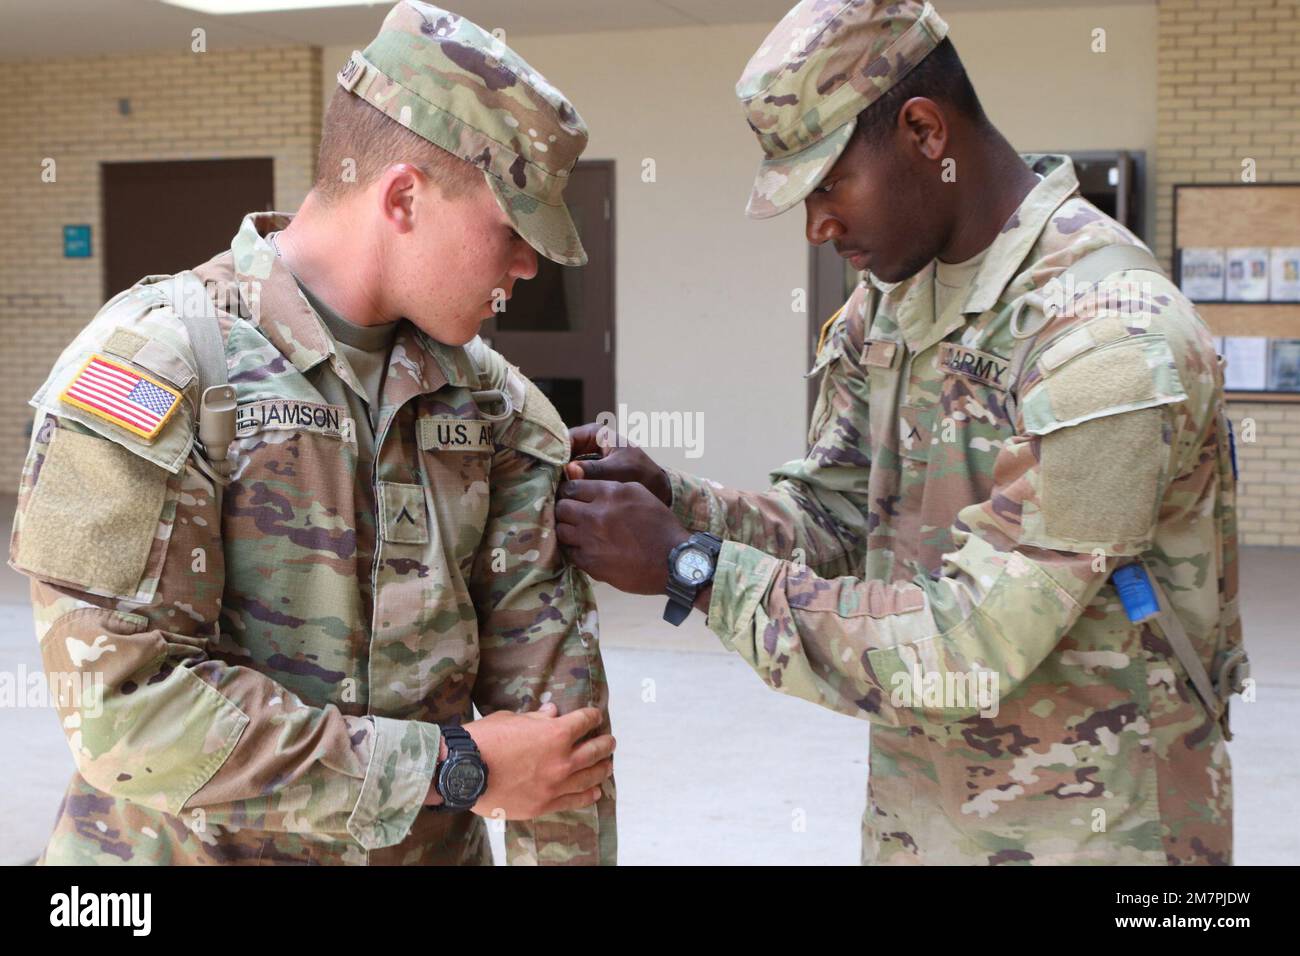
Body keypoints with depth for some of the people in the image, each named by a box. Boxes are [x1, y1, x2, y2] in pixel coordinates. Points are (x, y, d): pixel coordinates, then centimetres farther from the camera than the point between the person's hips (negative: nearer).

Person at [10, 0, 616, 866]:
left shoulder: (490, 397, 0)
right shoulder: (155, 365, -16)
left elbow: (549, 680, -5)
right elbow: (125, 703, -23)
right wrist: (457, 769, -21)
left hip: (434, 845, 5)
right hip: (194, 845, -5)